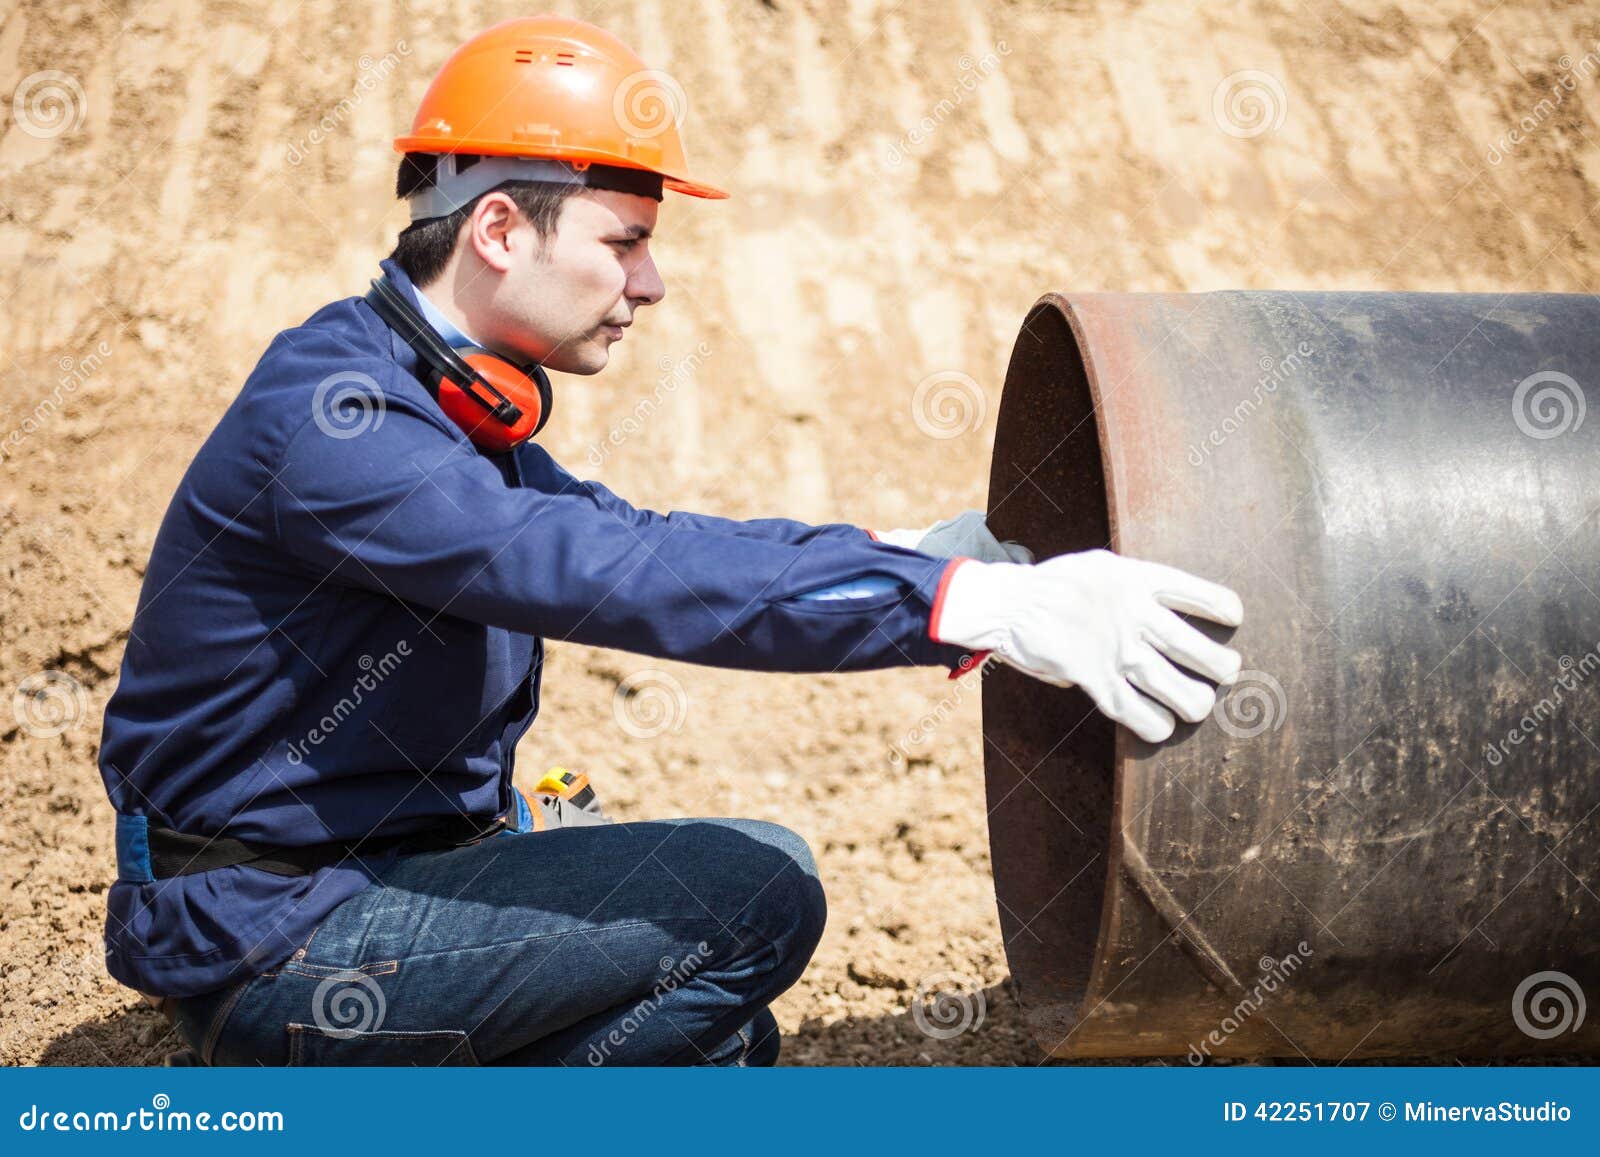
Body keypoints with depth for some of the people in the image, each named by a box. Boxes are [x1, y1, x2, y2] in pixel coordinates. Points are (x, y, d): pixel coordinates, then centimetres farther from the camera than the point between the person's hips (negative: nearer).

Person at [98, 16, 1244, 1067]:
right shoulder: (336, 418, -24)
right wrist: (970, 604, -41)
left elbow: (632, 537, 12)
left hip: (357, 863, 10)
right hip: (267, 934, -10)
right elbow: (609, 575, -36)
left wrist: (916, 547, 1)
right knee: (757, 891, -18)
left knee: (723, 1039, 19)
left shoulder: (444, 399, 8)